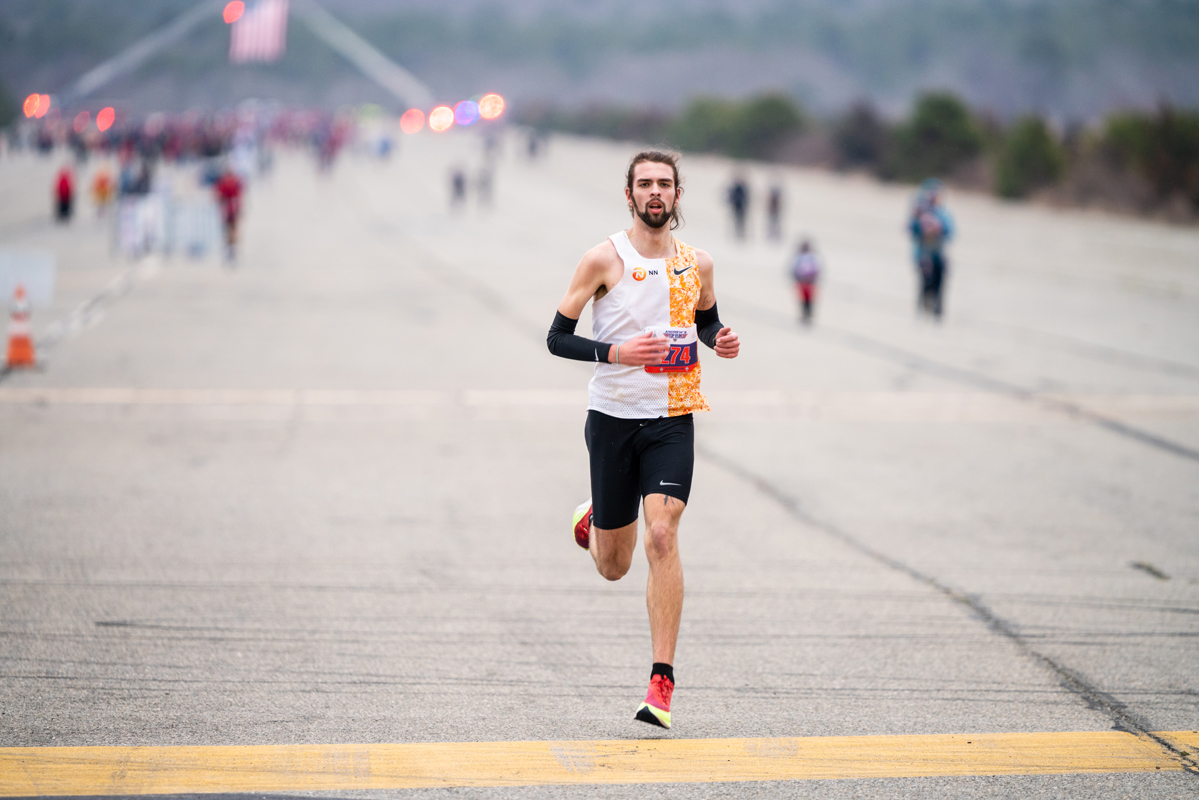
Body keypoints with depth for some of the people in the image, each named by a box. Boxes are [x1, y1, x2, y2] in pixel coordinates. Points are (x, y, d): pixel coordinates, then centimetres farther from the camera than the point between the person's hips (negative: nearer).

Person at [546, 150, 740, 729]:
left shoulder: (697, 264, 4)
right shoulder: (604, 259, -6)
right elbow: (557, 338, -5)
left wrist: (721, 341, 1)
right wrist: (615, 352, -21)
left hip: (672, 420, 1)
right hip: (613, 417, -1)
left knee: (662, 535, -19)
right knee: (614, 567, 9)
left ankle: (662, 680, -15)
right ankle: (592, 520, 48)